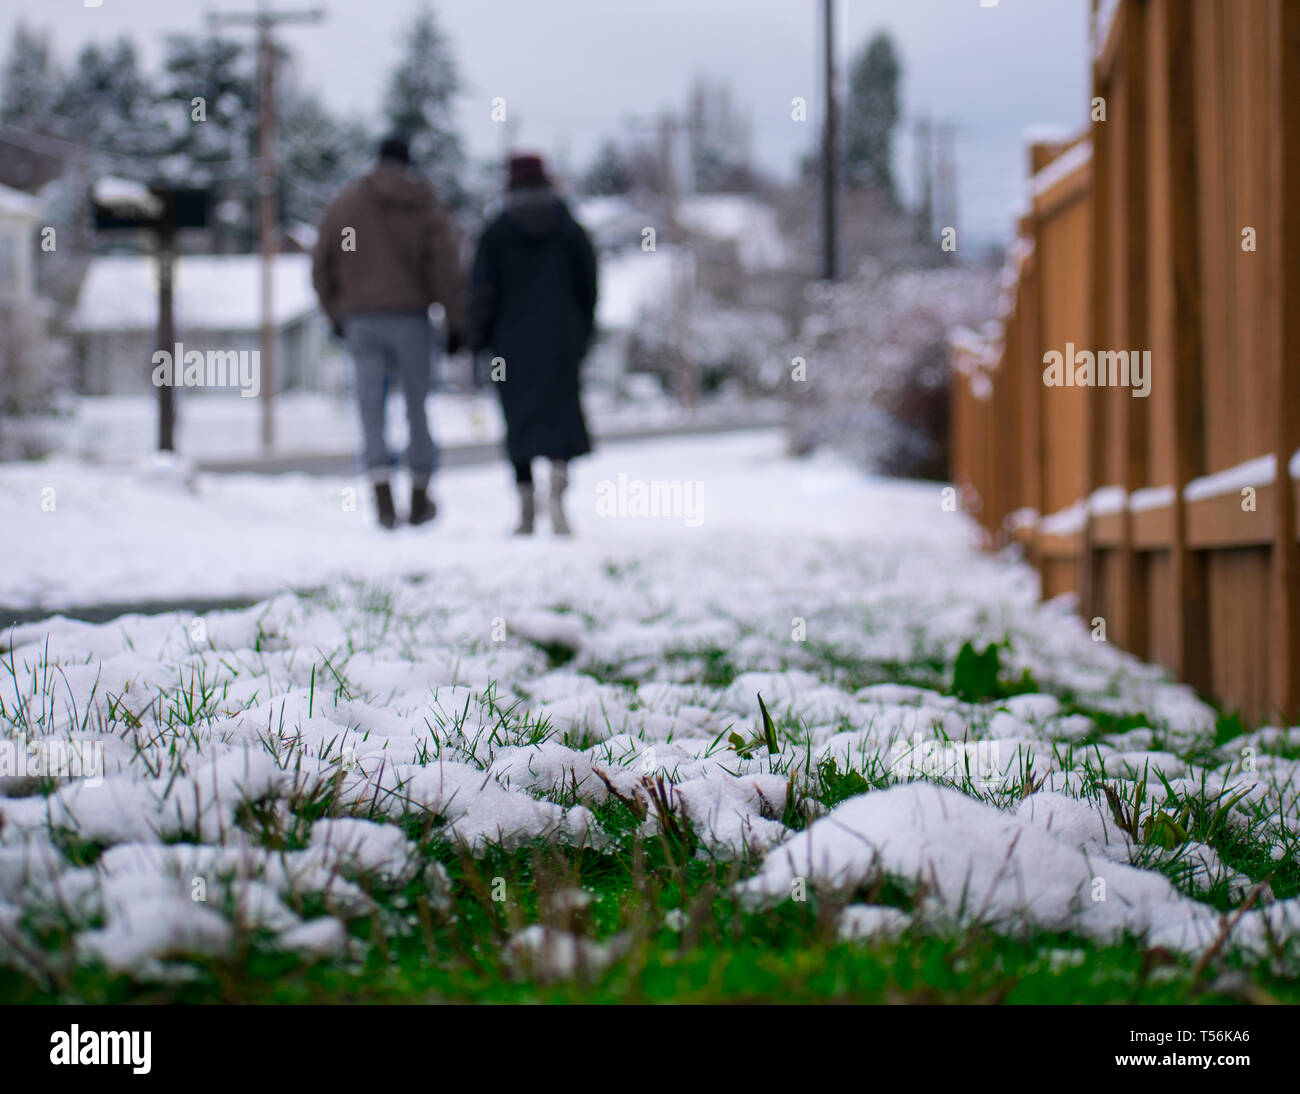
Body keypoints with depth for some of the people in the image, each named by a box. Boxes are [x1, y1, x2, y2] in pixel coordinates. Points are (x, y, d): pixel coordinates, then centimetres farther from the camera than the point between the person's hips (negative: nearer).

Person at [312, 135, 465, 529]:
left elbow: (322, 267, 9)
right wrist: (456, 322, -1)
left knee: (371, 412, 1)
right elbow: (447, 270, -7)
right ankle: (419, 501, 18)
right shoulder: (429, 208, 1)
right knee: (418, 409, 11)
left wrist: (335, 313, 21)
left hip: (360, 321, 1)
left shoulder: (345, 204, 7)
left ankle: (384, 500, -16)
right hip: (411, 319, -1)